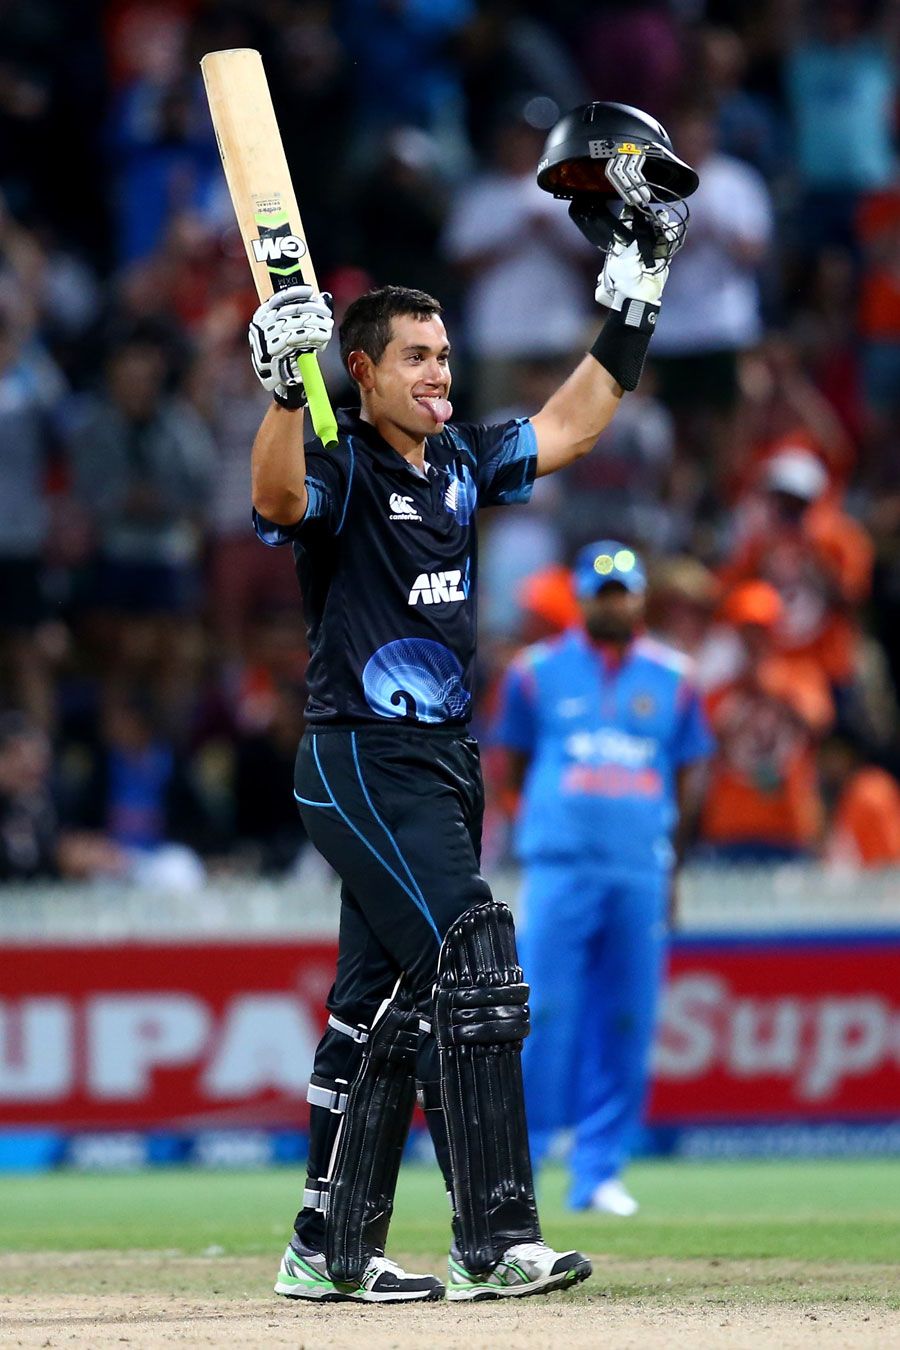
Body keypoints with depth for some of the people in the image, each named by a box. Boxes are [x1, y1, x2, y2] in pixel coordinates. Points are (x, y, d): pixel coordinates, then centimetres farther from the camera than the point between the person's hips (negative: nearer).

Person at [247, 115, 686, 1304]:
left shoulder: (459, 464, 12)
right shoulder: (343, 467, -11)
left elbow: (568, 428, 25)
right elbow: (279, 500, -33)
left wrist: (631, 317, 21)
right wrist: (285, 387, -48)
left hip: (444, 761, 9)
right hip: (363, 766, -9)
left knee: (388, 1001, 11)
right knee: (472, 968, -17)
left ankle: (331, 1248, 17)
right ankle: (494, 1242, -19)